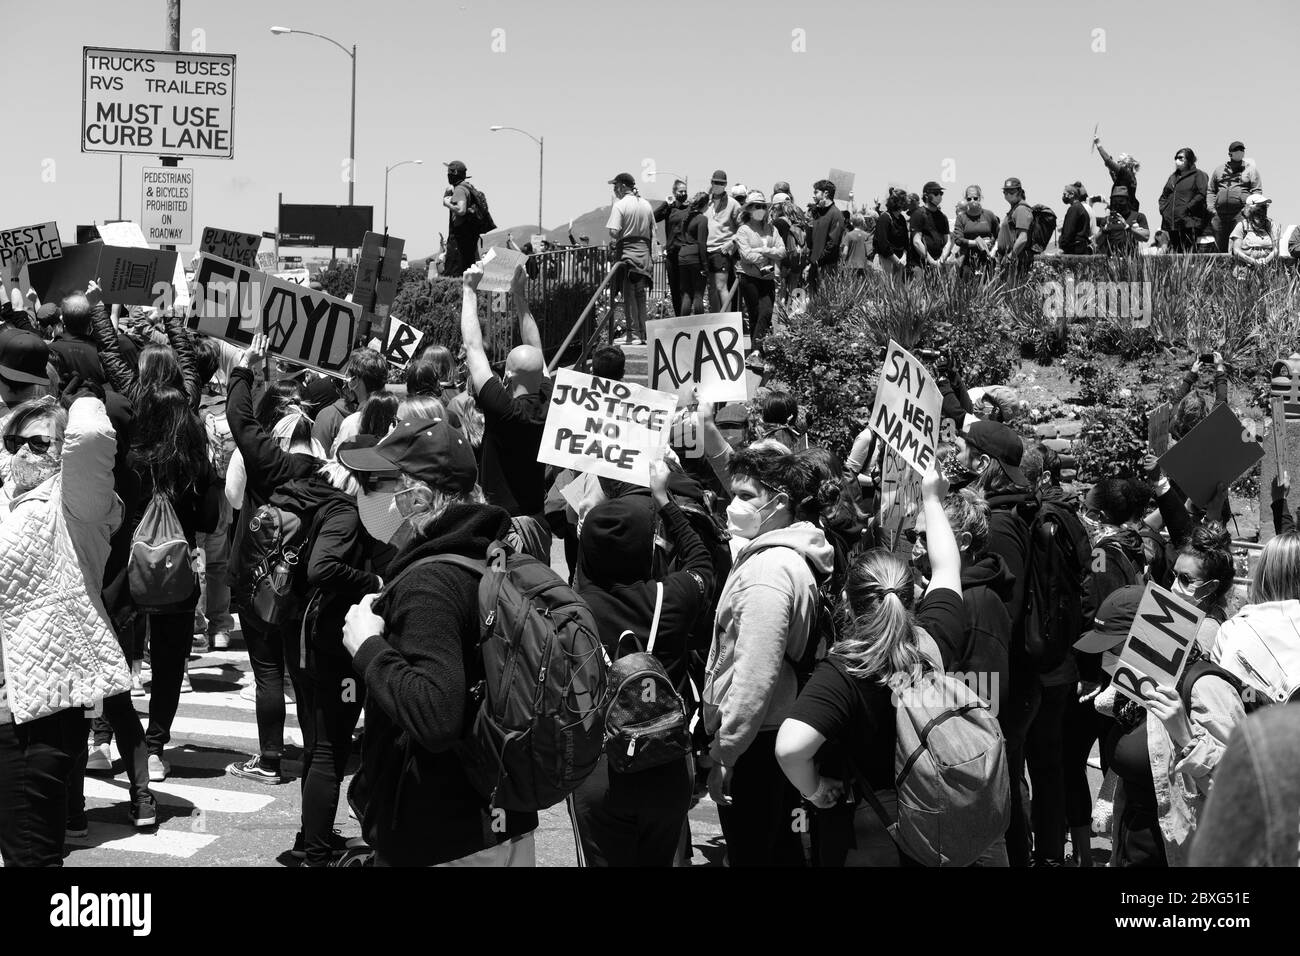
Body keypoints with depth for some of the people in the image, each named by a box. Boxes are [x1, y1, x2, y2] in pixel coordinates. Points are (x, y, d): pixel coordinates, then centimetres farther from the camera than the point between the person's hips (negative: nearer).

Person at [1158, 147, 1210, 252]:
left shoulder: (1198, 175, 2)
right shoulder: (1173, 176, 23)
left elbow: (1201, 195, -9)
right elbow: (1164, 195, 26)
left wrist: (1187, 208, -15)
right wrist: (1163, 208, 8)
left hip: (1188, 221, -7)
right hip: (1171, 221, 7)